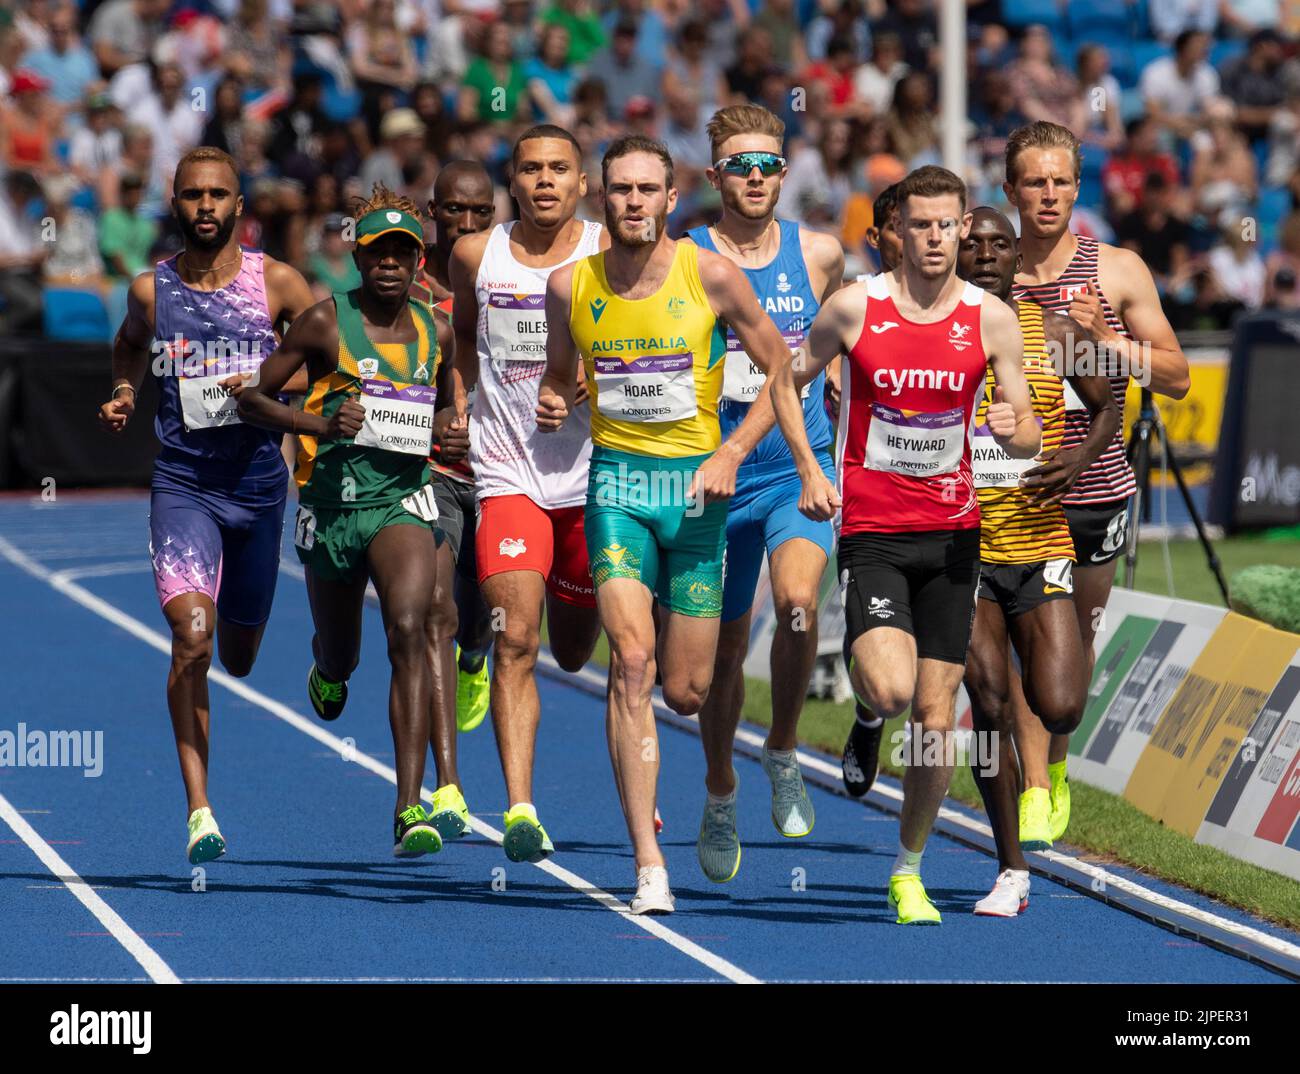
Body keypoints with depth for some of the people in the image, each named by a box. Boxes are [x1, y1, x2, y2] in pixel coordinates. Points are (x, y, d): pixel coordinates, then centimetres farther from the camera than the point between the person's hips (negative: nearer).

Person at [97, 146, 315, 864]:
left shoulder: (276, 283, -4)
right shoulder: (150, 288, 1)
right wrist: (123, 394, 3)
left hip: (258, 483, 1)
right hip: (181, 485, -1)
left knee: (238, 657, 16)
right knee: (191, 637, -21)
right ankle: (199, 810, -18)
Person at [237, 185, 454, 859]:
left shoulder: (436, 332, 4)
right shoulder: (326, 322, -5)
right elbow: (251, 398, -2)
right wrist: (321, 424, -18)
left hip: (402, 499, 0)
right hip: (332, 500, 0)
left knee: (409, 628, -24)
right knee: (340, 660, 15)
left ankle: (410, 810, -29)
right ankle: (327, 666, 58)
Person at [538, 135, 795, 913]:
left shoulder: (711, 276, -6)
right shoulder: (571, 286, 1)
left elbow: (783, 369, 1)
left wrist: (731, 454, -10)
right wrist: (554, 405, -6)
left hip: (696, 484, 0)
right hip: (616, 478, 1)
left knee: (686, 690, 3)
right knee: (632, 662, -16)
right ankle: (649, 864, -15)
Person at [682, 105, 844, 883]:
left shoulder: (819, 255, 1)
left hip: (801, 469, 0)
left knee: (798, 599, -26)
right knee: (726, 648, 9)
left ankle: (784, 753, -3)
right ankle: (720, 796, 33)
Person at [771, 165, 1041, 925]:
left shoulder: (991, 319, 1)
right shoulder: (854, 307, -4)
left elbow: (1029, 438, 5)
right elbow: (788, 382, 9)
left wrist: (1015, 428, -19)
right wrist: (809, 470, -4)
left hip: (952, 530, 2)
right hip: (872, 528, -2)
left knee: (936, 713, 2)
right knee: (890, 691, -22)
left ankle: (909, 872, 18)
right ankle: (862, 671, 17)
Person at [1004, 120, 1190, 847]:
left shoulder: (1118, 271, 0)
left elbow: (1177, 378, 0)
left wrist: (1108, 339, -15)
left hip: (1096, 483, 1)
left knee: (1077, 630, 12)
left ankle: (1055, 764, 35)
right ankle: (1035, 789, -10)